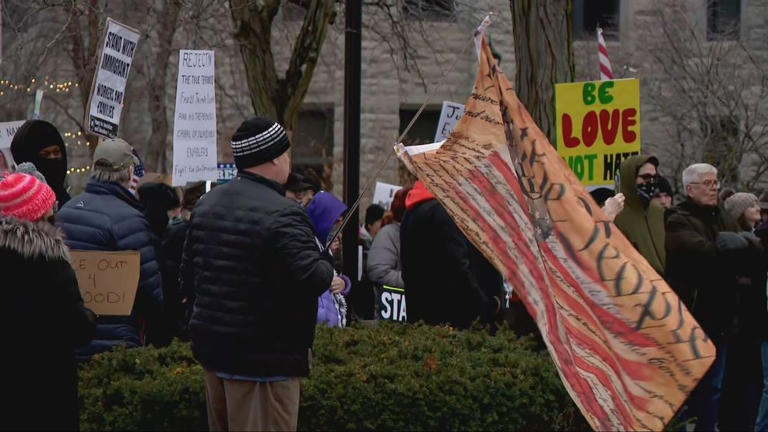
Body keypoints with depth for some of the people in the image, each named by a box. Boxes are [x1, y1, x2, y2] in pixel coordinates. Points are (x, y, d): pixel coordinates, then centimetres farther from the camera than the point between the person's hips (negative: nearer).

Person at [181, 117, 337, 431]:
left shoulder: (206, 205, 9)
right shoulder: (281, 215, -18)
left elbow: (188, 278, 15)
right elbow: (312, 280, -25)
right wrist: (326, 262, -4)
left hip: (210, 347, 9)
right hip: (264, 357, -9)